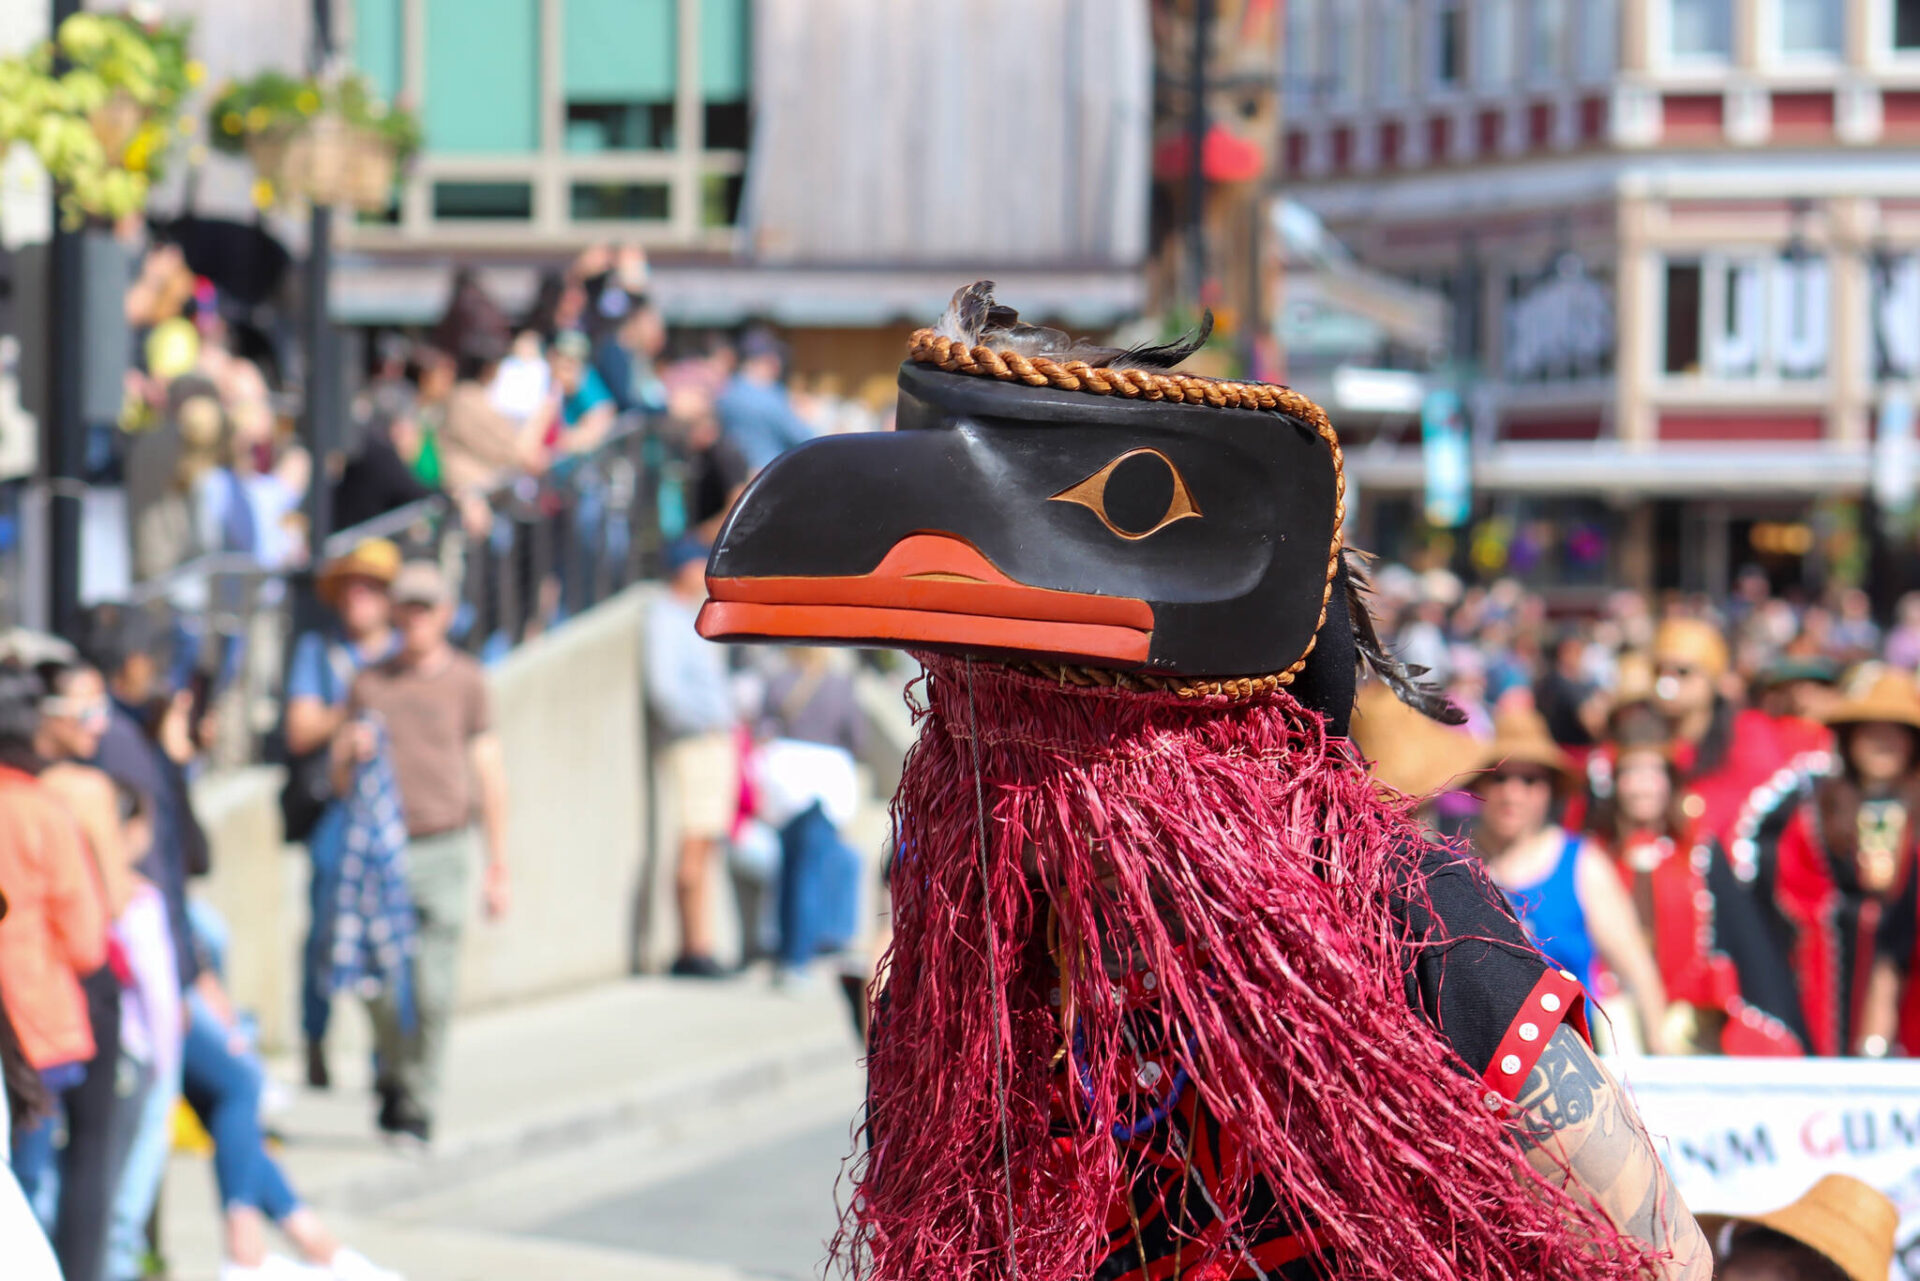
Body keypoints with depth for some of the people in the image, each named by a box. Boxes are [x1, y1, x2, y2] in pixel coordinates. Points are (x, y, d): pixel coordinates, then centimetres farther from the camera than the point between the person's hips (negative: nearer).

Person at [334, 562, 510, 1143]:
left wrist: (498, 864, 5)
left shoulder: (465, 679, 7)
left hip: (443, 850, -2)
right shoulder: (370, 683, 11)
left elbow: (489, 771, 8)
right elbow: (341, 780, 14)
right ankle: (394, 1073, 26)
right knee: (379, 987, -1)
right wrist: (351, 752, -9)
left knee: (432, 991, -7)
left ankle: (418, 1104, 5)